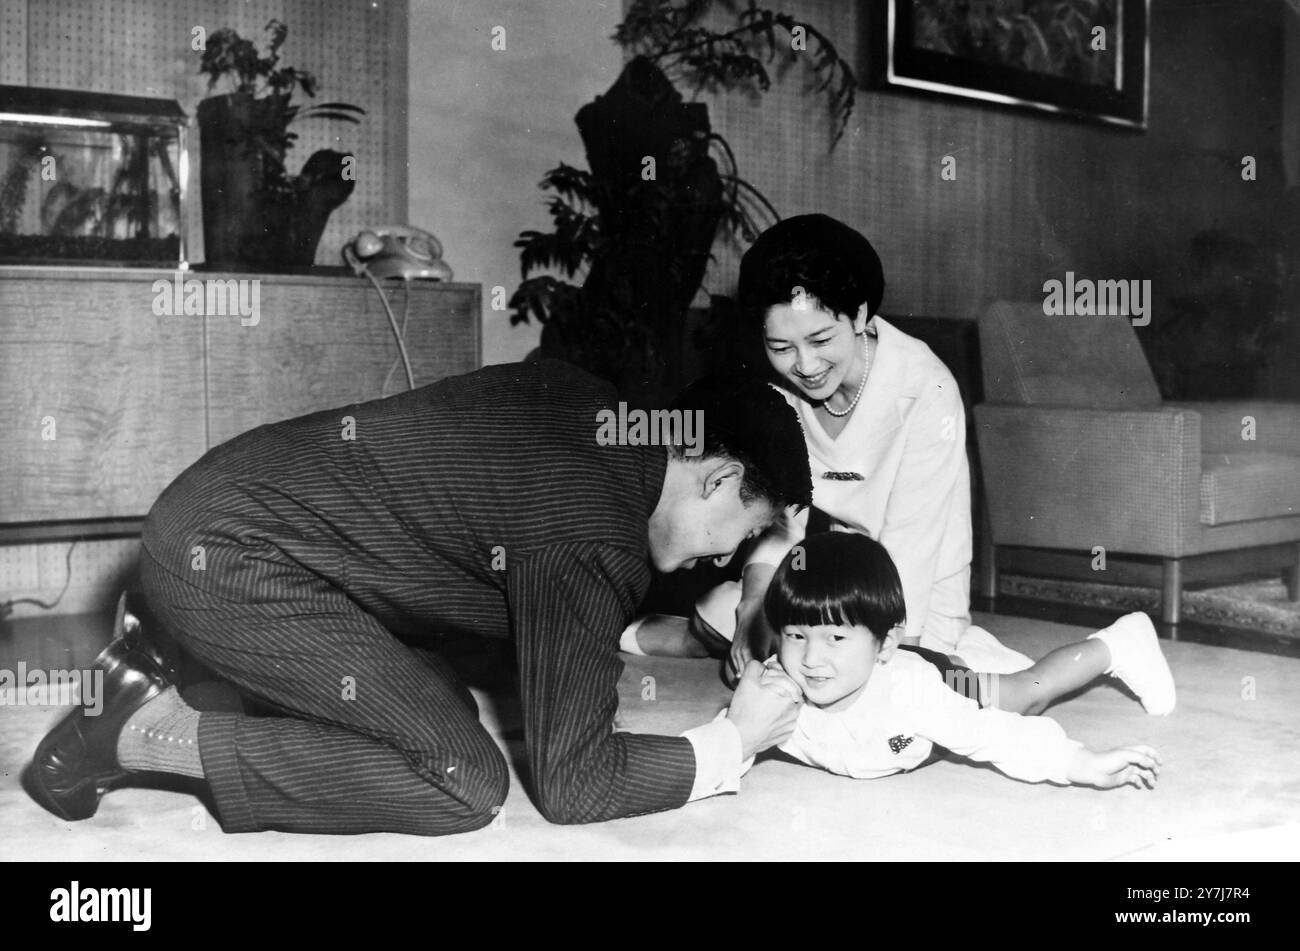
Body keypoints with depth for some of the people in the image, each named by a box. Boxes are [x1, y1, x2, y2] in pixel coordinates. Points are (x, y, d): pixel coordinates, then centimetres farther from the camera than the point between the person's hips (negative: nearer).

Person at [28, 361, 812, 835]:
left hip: (230, 497, 9)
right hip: (226, 557, -9)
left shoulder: (586, 401, 5)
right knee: (466, 782, -12)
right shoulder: (595, 541, -20)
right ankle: (149, 737, -8)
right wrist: (733, 745, -3)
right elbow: (573, 783, -14)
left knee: (439, 709, 13)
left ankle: (175, 658, 14)